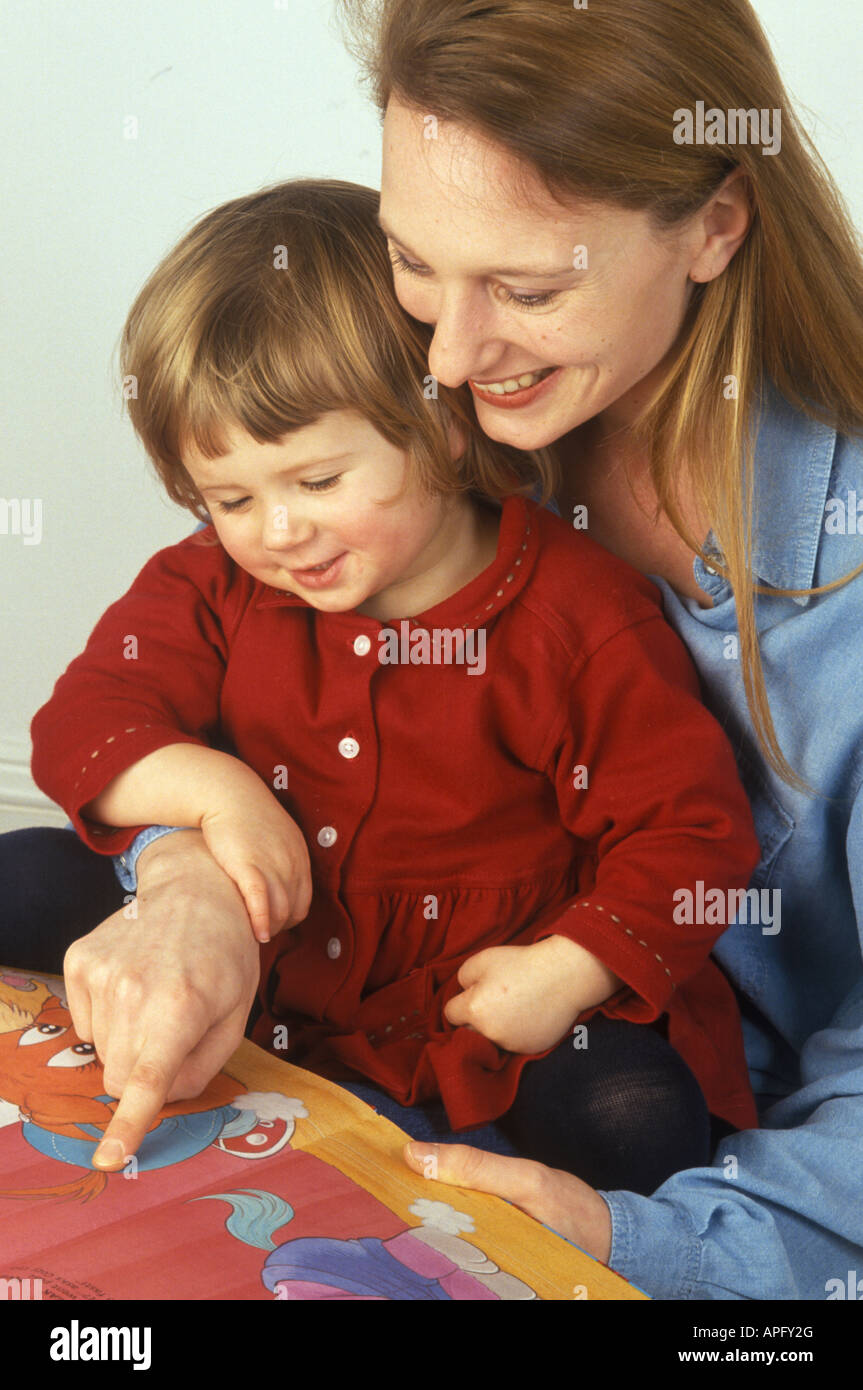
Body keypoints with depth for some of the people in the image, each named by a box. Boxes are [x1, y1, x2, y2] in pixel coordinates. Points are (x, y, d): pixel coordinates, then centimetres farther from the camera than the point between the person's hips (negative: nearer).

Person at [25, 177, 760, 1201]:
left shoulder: (579, 617, -15)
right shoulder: (211, 589, -2)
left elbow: (694, 828, -11)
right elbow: (85, 722, -5)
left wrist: (569, 971, -21)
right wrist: (211, 787, -23)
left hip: (492, 1000, -3)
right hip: (267, 988, 4)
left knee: (639, 1119, -26)